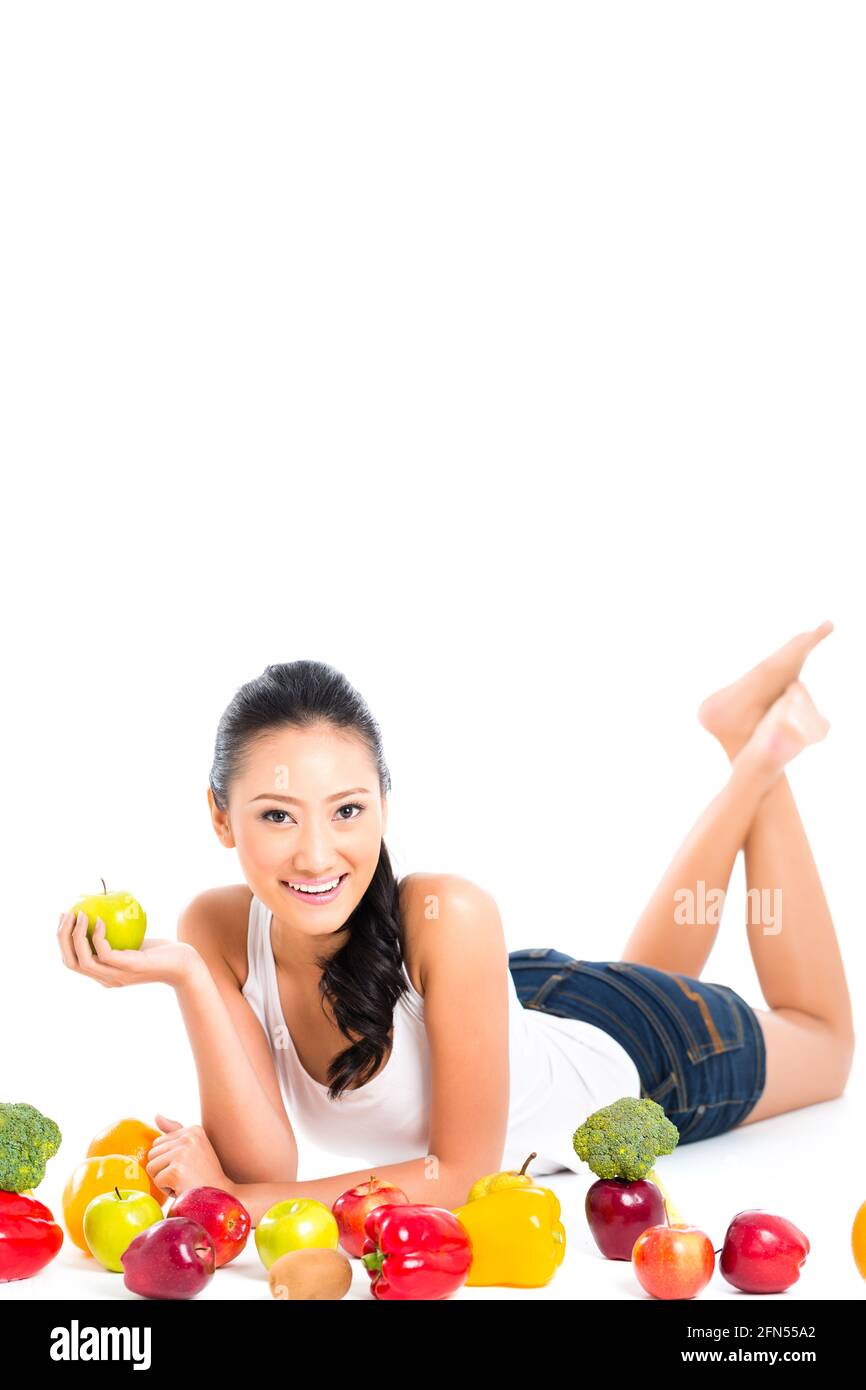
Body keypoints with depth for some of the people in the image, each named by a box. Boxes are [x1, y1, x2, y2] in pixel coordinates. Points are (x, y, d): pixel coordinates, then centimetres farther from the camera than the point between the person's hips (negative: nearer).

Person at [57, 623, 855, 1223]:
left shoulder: (447, 916, -43)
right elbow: (265, 1165, -32)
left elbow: (462, 1173, -35)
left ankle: (759, 752, 29)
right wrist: (186, 978, -43)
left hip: (629, 1056, -4)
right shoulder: (217, 930, -30)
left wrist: (238, 1200, -40)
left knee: (824, 1044, 30)